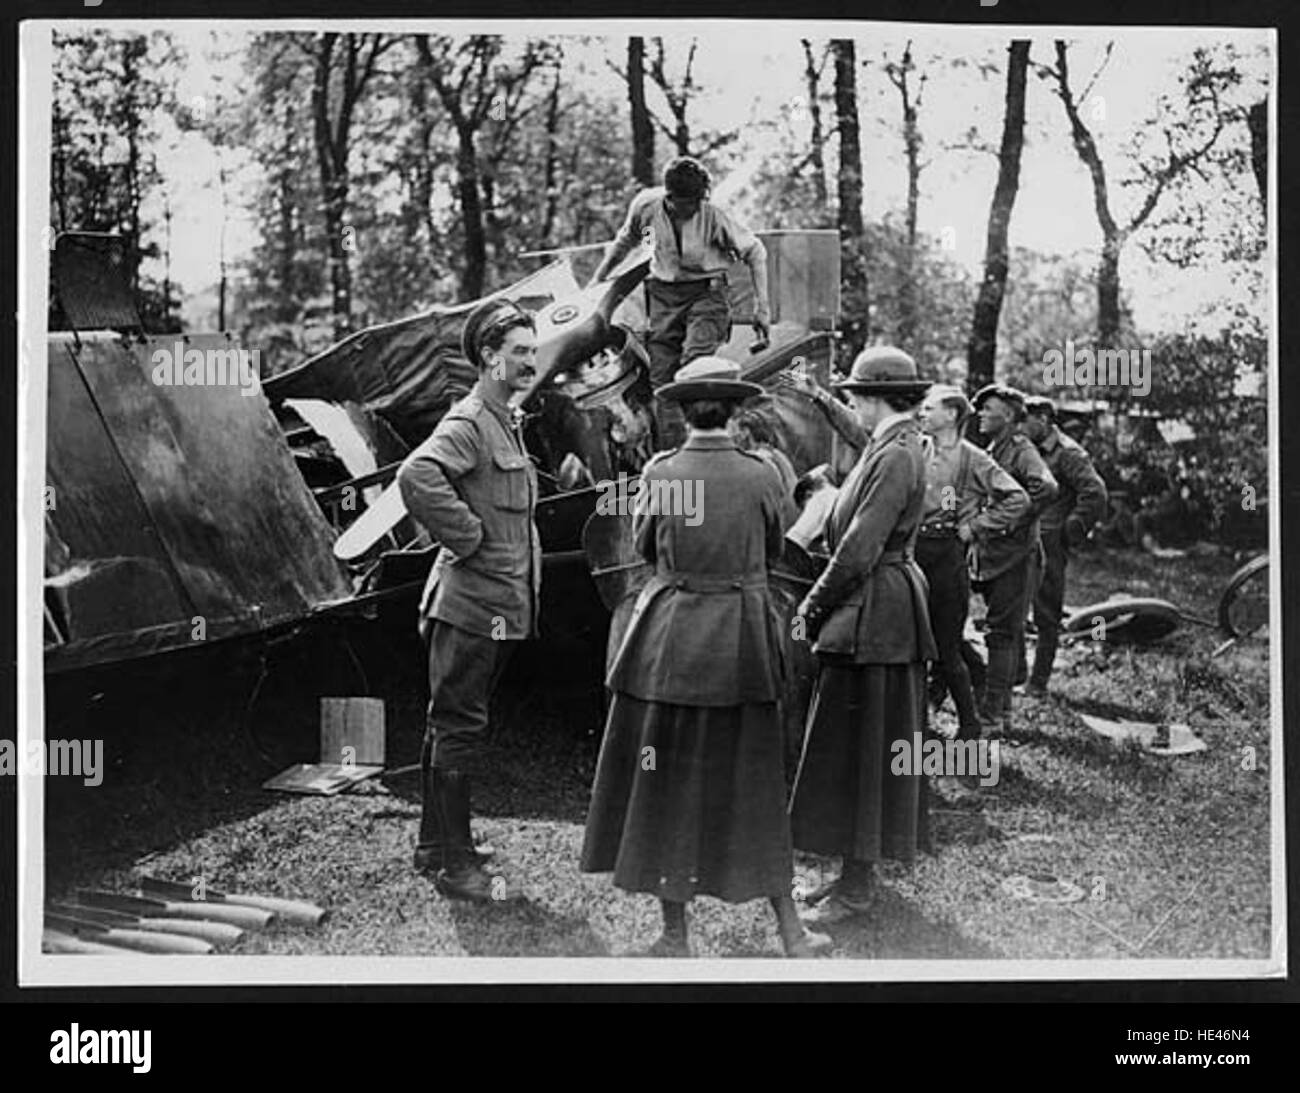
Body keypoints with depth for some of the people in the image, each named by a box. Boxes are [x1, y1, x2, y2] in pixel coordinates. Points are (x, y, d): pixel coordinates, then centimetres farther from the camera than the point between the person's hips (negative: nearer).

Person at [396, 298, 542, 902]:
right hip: (472, 603, -10)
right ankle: (455, 864, 2)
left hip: (503, 605, 10)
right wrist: (468, 538, -23)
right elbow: (417, 477, -33)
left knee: (450, 723, 16)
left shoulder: (507, 423, 16)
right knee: (457, 728, -4)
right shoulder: (468, 423, -15)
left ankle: (434, 845, 26)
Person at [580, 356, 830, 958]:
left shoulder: (660, 472, -6)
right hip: (741, 638, 1)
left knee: (667, 778, 9)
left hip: (670, 637, -1)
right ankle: (791, 933, 12)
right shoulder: (760, 476, -4)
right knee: (752, 782, 9)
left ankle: (675, 935, 14)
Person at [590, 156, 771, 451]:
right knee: (662, 376, -2)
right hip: (663, 294, 3)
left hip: (706, 293, -3)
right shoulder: (647, 205, -10)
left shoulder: (714, 216, -18)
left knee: (694, 363, -25)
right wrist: (598, 278, 19)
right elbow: (625, 241, 13)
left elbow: (755, 253, -5)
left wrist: (762, 307, -7)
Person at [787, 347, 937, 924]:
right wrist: (822, 600, 7)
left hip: (872, 615, -10)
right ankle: (858, 870, 23)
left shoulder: (896, 455, -17)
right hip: (868, 610, 10)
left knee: (859, 745, -4)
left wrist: (815, 605, -11)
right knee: (862, 744, 14)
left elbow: (860, 547, -20)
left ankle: (856, 887, 4)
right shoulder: (889, 447, 14)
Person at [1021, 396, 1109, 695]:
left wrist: (1070, 533, -16)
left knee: (1046, 616, 1)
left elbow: (1095, 493, -20)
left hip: (1049, 545, -7)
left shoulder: (1067, 454, -11)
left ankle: (1039, 682, 7)